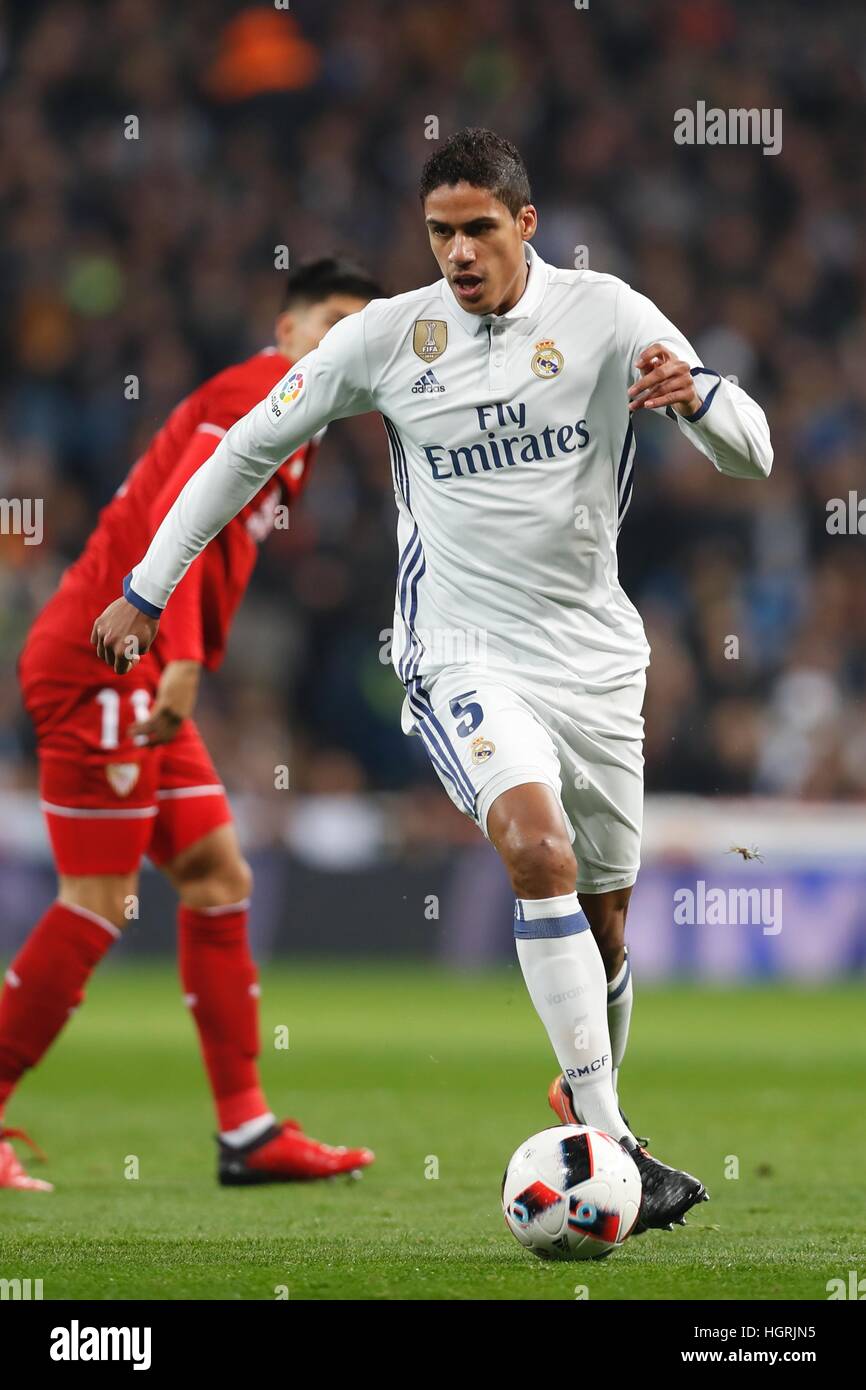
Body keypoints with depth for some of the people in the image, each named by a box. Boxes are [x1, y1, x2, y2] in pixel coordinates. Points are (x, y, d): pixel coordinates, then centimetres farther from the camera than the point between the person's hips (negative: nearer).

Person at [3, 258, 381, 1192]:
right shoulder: (263, 392, -10)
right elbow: (174, 520, -22)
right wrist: (182, 663, -29)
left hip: (143, 682, 10)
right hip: (102, 666, -10)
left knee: (218, 880, 9)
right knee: (96, 904, -9)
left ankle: (247, 1132, 10)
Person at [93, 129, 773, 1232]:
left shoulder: (604, 315, -3)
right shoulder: (388, 338, -2)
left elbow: (752, 455, -6)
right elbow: (249, 447, 9)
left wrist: (693, 393, -29)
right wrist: (147, 588, 9)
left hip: (595, 653, 3)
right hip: (464, 654, -2)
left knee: (603, 914, 10)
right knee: (538, 845, -28)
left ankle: (587, 1097, 38)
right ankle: (607, 1143, -29)